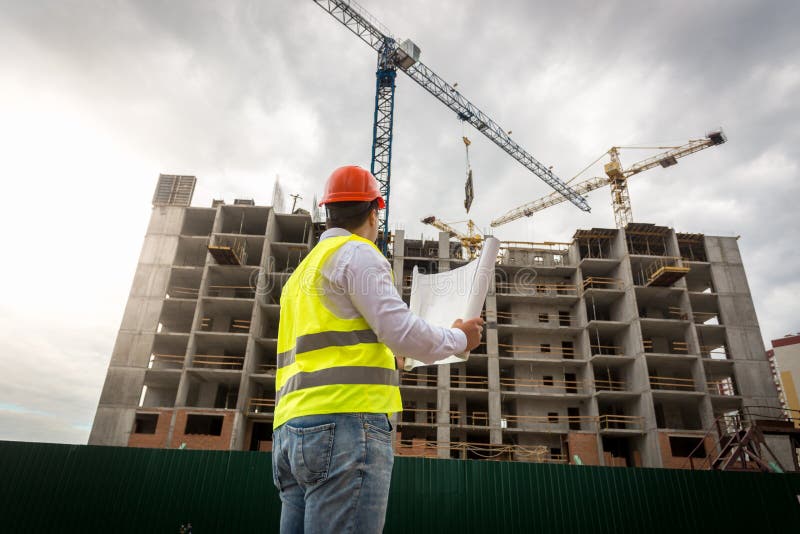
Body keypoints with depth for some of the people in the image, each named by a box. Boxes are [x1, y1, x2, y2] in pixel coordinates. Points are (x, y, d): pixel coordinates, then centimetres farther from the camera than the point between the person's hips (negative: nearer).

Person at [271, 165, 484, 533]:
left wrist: (384, 353, 42)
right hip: (345, 422, -9)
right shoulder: (356, 253, -1)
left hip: (292, 428, 9)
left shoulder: (304, 270, 26)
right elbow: (402, 331, -11)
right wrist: (458, 339, 7)